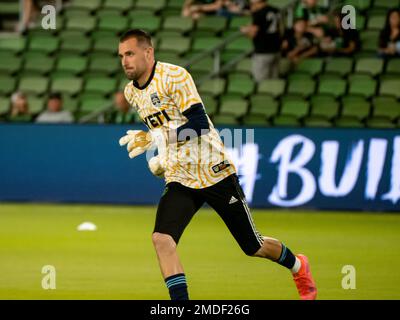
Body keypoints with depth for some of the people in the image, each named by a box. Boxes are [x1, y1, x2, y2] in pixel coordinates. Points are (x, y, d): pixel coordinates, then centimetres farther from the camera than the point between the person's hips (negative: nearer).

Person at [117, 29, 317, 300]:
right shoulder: (131, 92, 7)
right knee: (162, 239, -21)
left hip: (214, 173, -6)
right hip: (180, 181, 6)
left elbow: (199, 125, -25)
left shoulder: (174, 76, -17)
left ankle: (298, 266, 39)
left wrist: (153, 138, -29)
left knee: (253, 247, 9)